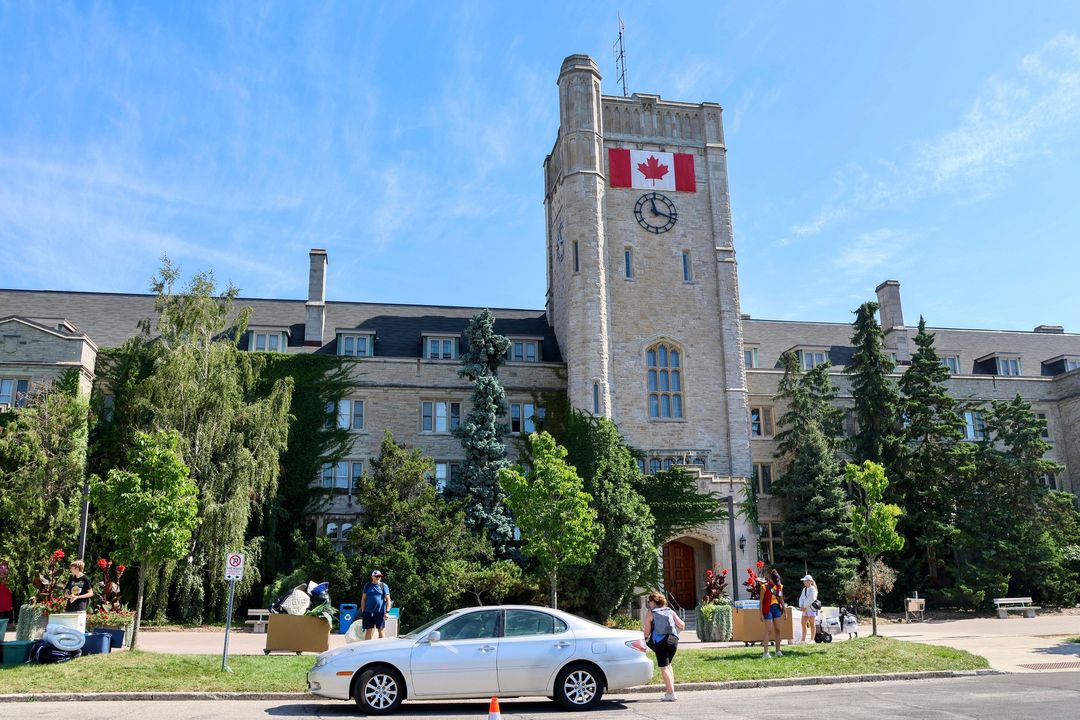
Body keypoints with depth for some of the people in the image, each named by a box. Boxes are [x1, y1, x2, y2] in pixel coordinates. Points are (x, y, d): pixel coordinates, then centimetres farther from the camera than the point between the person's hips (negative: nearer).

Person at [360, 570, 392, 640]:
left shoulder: (384, 586, 3)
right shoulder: (367, 585, 9)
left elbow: (388, 599, 0)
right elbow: (363, 599, 10)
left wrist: (387, 611, -8)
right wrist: (363, 611, 4)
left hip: (380, 612, -2)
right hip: (368, 612, 2)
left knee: (381, 630, 3)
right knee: (368, 631, 6)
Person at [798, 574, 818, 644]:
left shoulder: (812, 589, -9)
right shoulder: (804, 589, 15)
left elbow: (811, 599, -16)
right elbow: (801, 598, 10)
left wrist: (805, 607, -15)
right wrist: (801, 606, -4)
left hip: (811, 608, -8)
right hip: (805, 609, 8)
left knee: (811, 624, -3)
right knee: (803, 624, 7)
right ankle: (803, 639, 12)